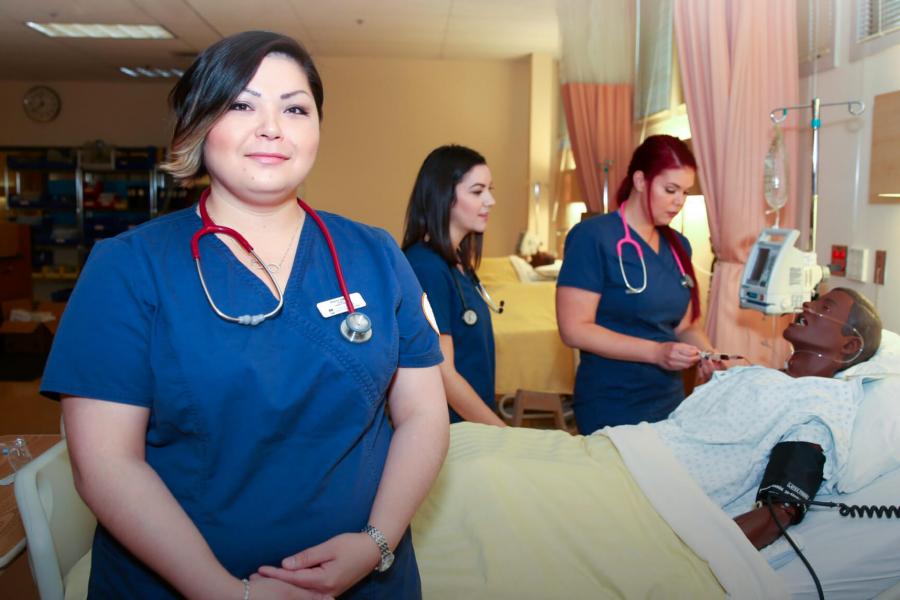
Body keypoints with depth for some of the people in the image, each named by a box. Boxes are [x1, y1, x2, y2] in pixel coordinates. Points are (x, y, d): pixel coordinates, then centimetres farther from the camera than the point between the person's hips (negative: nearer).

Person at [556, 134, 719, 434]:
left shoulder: (678, 245, 8)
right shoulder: (592, 237, -14)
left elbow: (685, 324, 13)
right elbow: (574, 329, -18)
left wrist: (708, 354, -8)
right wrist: (655, 352, -24)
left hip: (670, 402, 7)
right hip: (612, 409, -7)